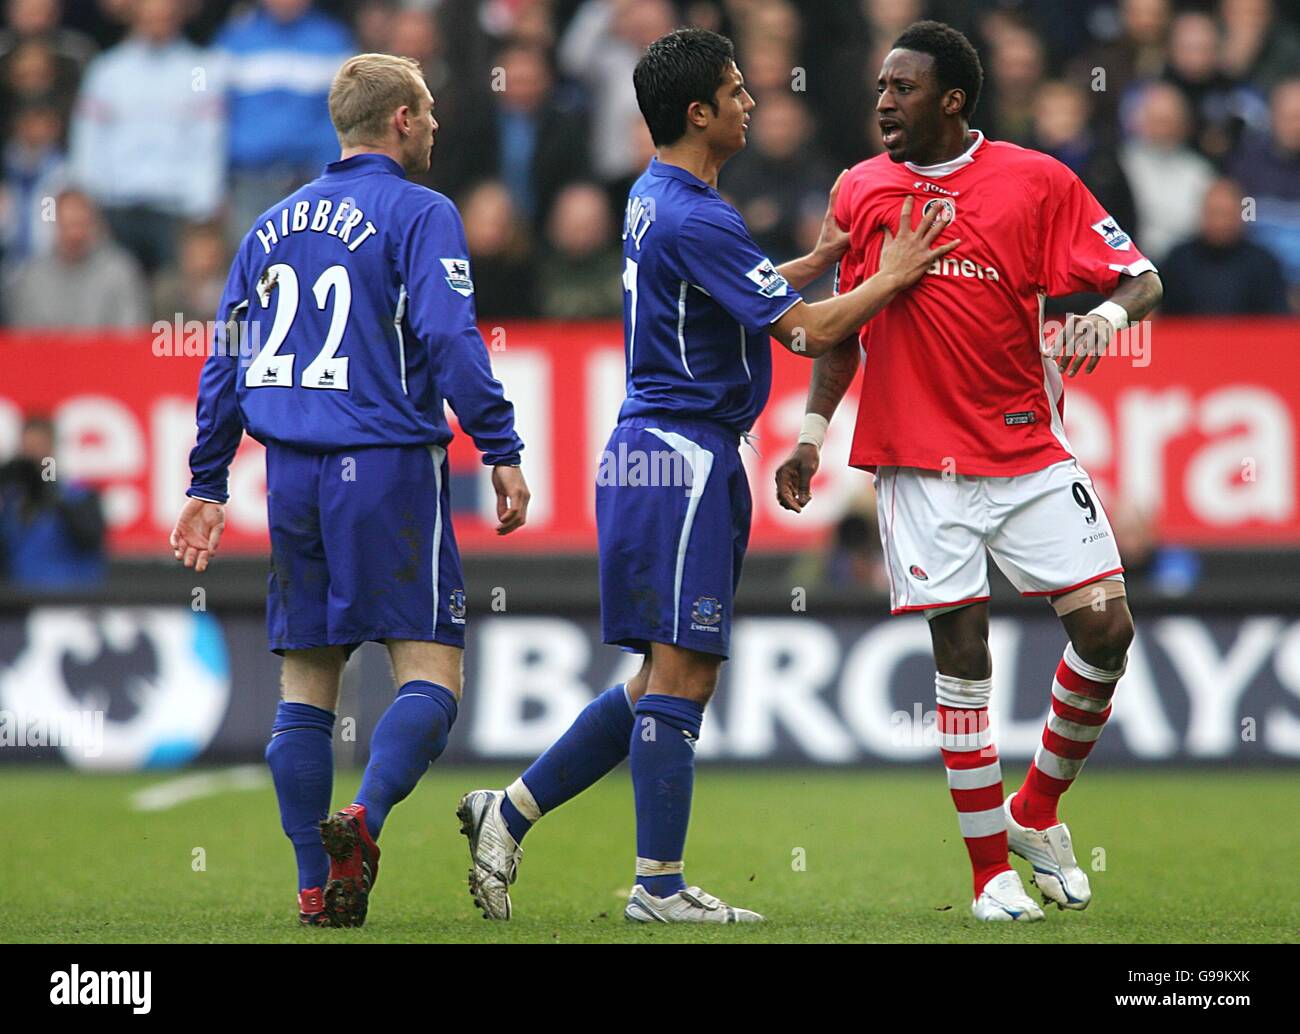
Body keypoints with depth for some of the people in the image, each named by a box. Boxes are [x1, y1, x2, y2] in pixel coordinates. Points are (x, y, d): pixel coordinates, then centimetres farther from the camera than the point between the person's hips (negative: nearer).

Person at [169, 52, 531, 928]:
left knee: (307, 684, 10)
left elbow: (226, 360, 16)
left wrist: (208, 485, 21)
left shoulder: (274, 226, 16)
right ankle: (363, 821, -29)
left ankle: (316, 887, 6)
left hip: (293, 476, 6)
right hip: (388, 466, -6)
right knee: (431, 672, -6)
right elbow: (450, 338, -15)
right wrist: (503, 451, -12)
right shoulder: (418, 214, -4)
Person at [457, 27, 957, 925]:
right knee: (680, 673, -7)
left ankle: (509, 813, 13)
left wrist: (816, 262, 21)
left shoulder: (656, 201, 14)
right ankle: (660, 885, -4)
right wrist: (888, 279, -3)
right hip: (685, 454, -10)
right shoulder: (695, 219, -17)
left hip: (656, 451, 10)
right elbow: (808, 331, -16)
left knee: (671, 676, 12)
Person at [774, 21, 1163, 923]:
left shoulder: (1037, 182, -2)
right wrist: (813, 430, 12)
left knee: (1106, 626, -9)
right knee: (962, 649, -5)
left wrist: (1109, 314, -23)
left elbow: (1141, 277, -1)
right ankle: (991, 869, 4)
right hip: (919, 462, 0)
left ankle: (1036, 812, 13)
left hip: (1030, 452, 0)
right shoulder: (862, 191, 7)